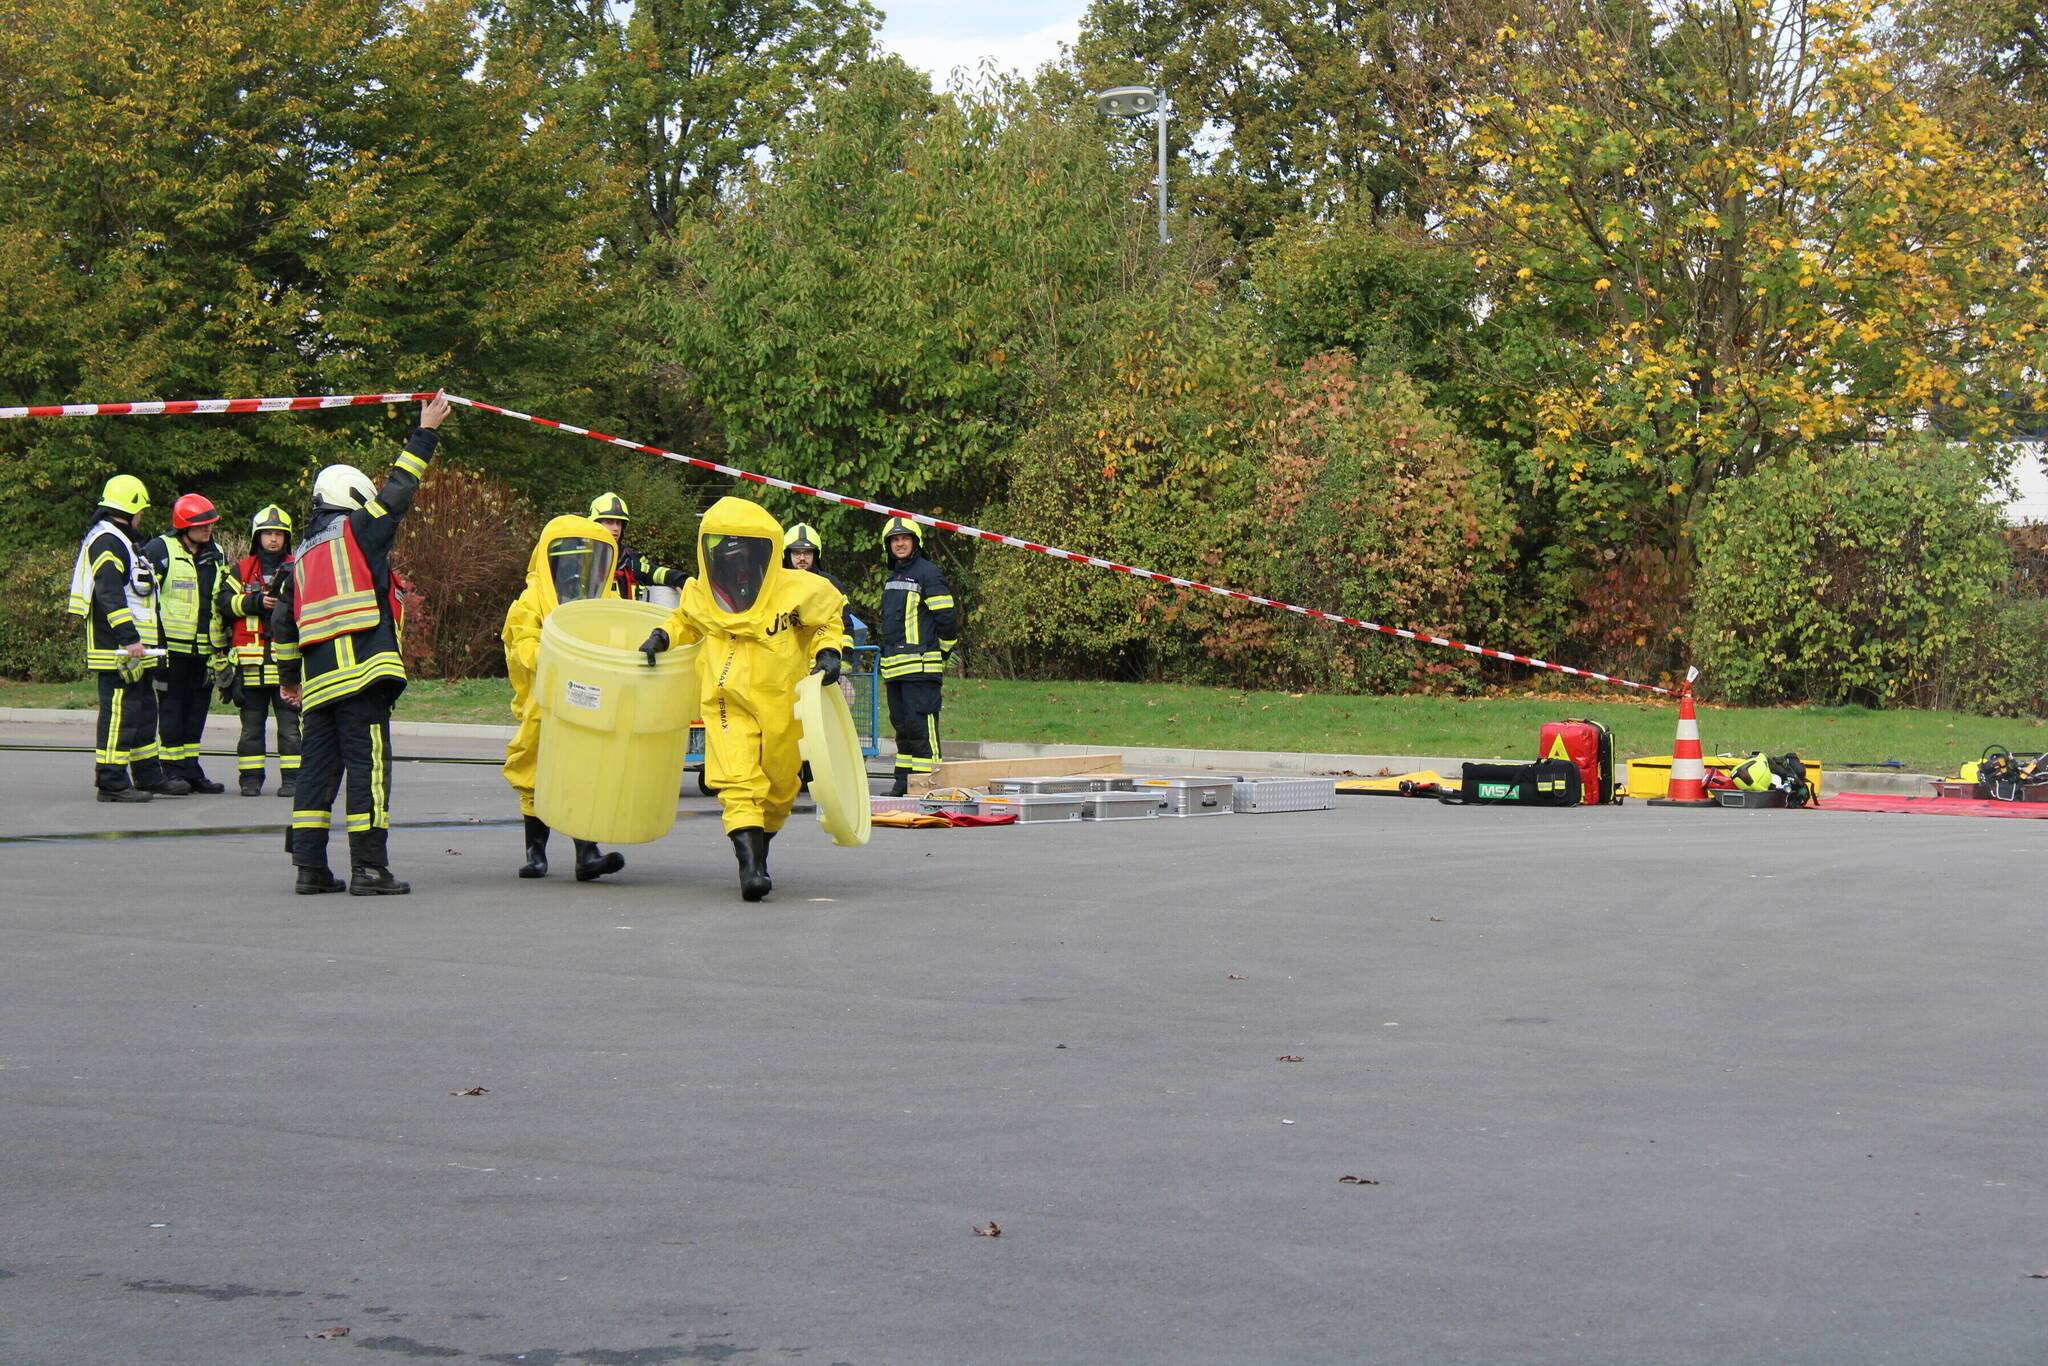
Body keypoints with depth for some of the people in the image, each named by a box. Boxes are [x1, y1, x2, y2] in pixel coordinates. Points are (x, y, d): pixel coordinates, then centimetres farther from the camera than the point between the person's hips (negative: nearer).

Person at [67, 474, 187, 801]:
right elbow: (109, 594, -24)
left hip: (132, 650, 11)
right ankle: (111, 782, -7)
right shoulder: (107, 541, -14)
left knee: (144, 710, 17)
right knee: (119, 710, -9)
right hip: (117, 650, -11)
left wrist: (136, 639, 27)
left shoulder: (117, 541, 21)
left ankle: (150, 776, 25)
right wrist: (129, 638, -27)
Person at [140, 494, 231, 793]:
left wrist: (223, 646, 21)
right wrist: (154, 638, -12)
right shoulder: (161, 550, -7)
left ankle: (190, 769, 17)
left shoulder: (215, 555, 15)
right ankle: (170, 769, 3)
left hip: (205, 651, 6)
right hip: (172, 646, -6)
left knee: (197, 708, 10)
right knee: (171, 709, -2)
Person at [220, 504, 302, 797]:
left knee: (290, 723, -1)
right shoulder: (242, 570, 13)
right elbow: (225, 601, -1)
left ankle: (292, 778, 2)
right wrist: (256, 602, -14)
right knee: (251, 724, 6)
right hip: (251, 660, 1)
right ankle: (250, 778, 10)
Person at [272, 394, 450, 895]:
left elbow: (283, 622, 23)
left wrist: (288, 677, 32)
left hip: (317, 679, 7)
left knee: (317, 768, 10)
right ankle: (369, 868, -10)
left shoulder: (303, 554, 22)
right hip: (361, 667, -7)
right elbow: (399, 489, 7)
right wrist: (425, 433, 16)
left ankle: (310, 867, 10)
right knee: (369, 766, -7)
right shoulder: (357, 528, 3)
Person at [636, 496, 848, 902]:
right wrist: (663, 636, 7)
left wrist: (828, 652, -7)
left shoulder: (795, 591, -8)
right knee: (738, 783, -19)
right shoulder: (698, 597, 1)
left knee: (779, 787, 13)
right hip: (728, 706, 0)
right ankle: (750, 864, -24)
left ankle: (761, 846, 37)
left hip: (782, 706, 0)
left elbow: (828, 618, 9)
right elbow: (685, 623, 24)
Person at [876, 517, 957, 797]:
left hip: (921, 666, -9)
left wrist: (943, 653, -1)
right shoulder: (892, 578, 21)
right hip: (895, 666, 9)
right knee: (901, 723, 12)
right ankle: (903, 782, 17)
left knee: (920, 723, -12)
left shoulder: (928, 574, -6)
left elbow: (947, 618, -8)